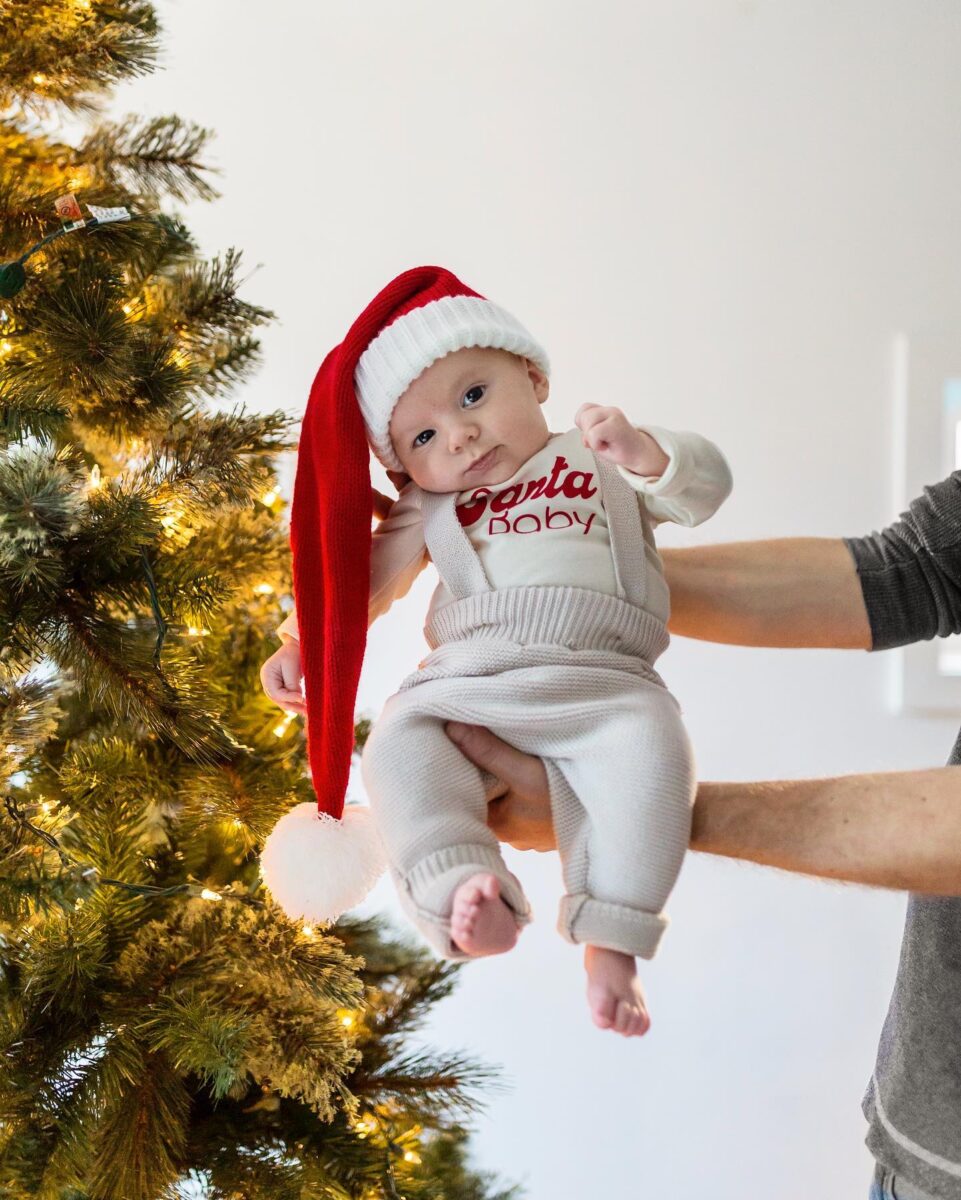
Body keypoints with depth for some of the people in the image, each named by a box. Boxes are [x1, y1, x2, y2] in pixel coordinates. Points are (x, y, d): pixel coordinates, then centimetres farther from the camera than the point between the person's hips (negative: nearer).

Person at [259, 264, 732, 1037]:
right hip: (466, 687, 3)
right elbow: (361, 581, 26)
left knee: (651, 749, -32)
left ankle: (611, 941, -29)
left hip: (600, 686, -2)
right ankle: (467, 893, -36)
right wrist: (302, 644, 11)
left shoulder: (603, 464, 20)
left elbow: (705, 488, 8)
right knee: (399, 740, -26)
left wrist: (643, 451, -12)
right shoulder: (432, 511, 26)